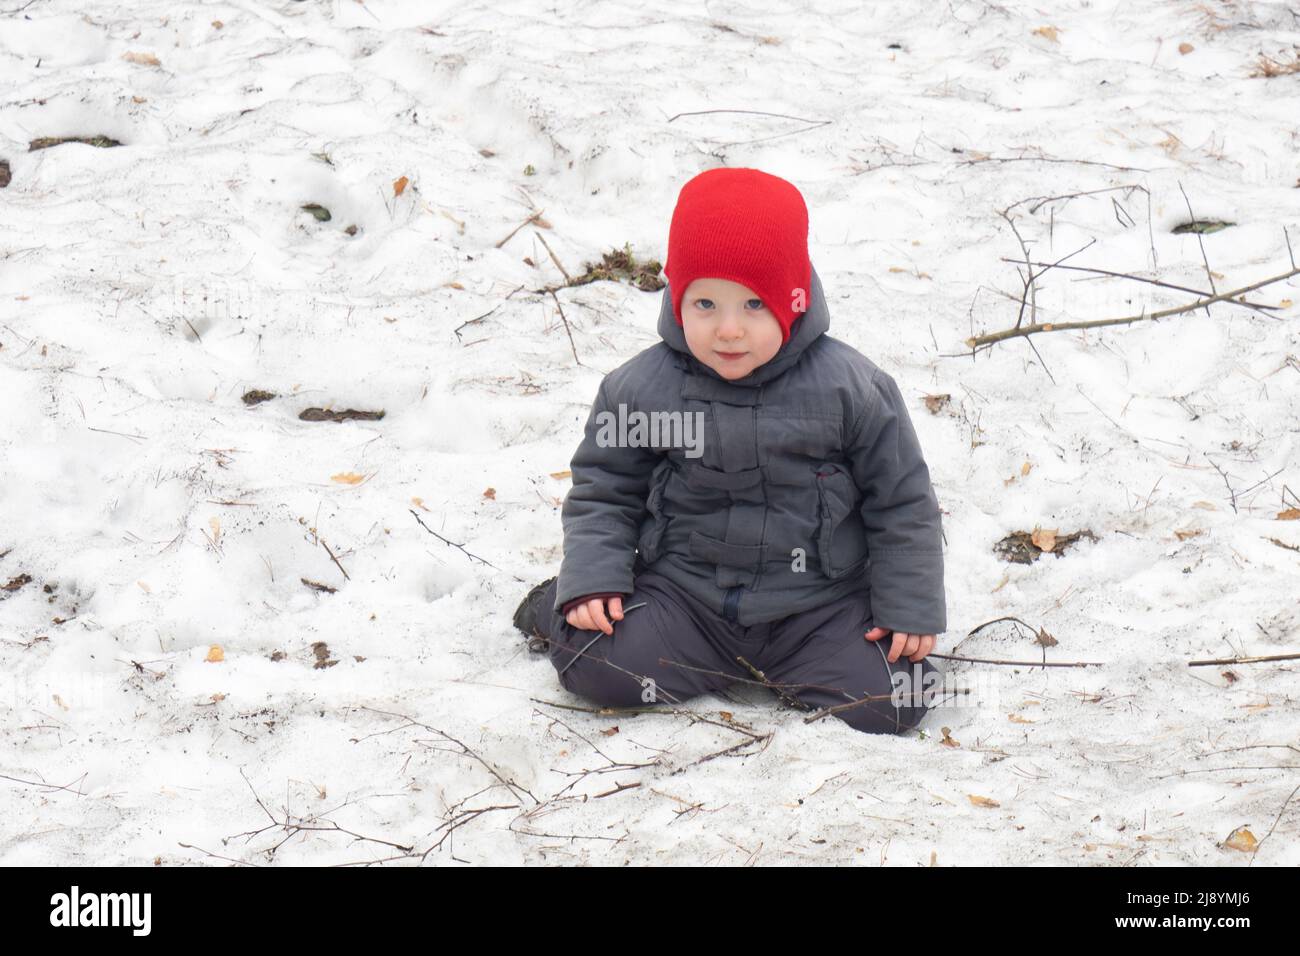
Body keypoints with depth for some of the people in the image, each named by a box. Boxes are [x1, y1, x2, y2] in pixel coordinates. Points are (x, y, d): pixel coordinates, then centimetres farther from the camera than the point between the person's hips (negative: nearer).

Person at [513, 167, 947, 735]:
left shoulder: (849, 386, -10)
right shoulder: (641, 389, -6)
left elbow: (902, 499, 0)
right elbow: (603, 487, 7)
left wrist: (911, 607, -2)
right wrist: (592, 582, -6)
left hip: (819, 600, 0)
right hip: (685, 592, 0)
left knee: (890, 703, -18)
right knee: (601, 667, -23)